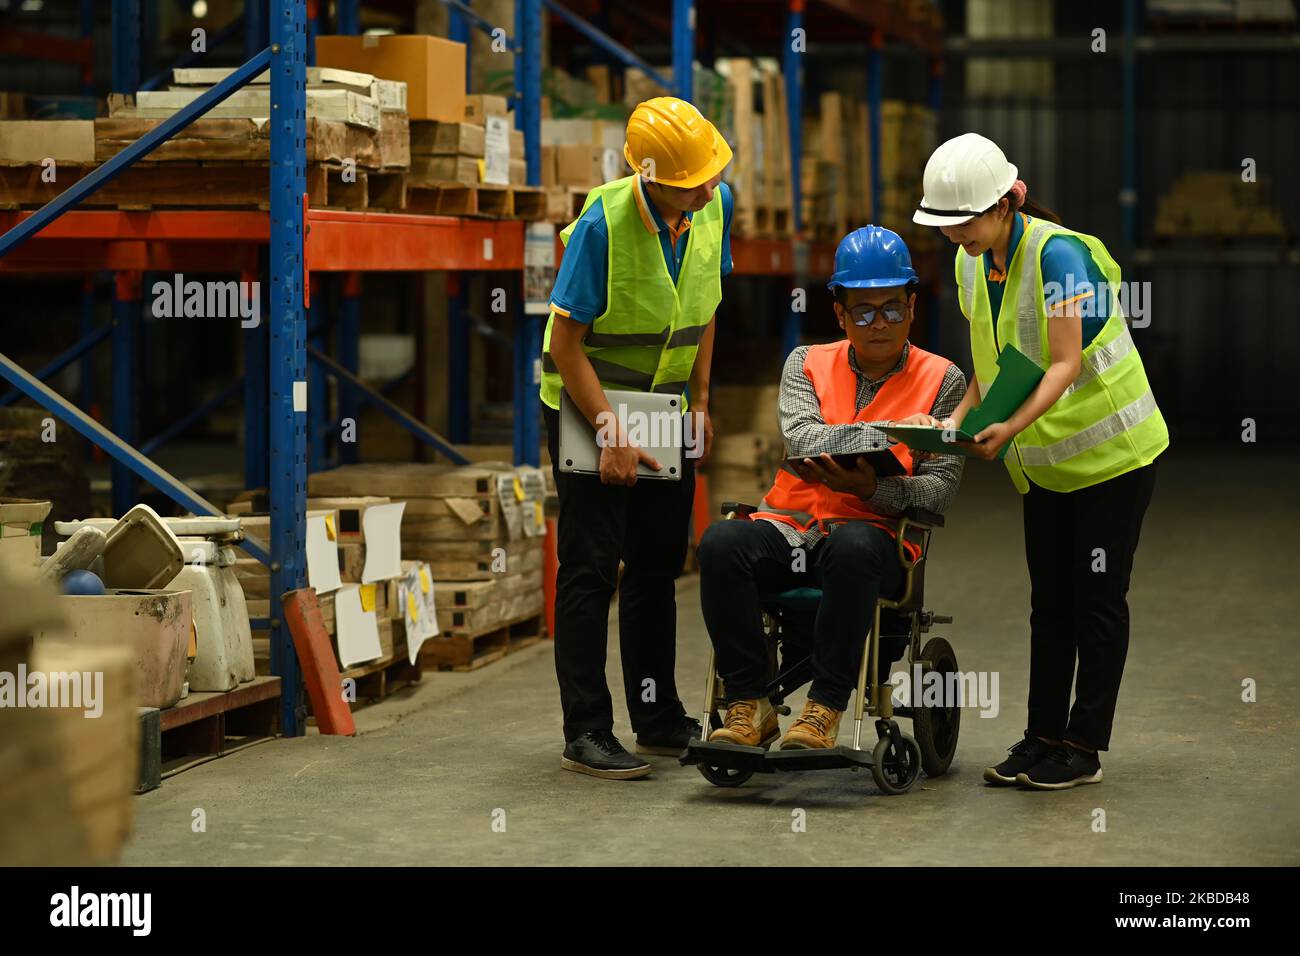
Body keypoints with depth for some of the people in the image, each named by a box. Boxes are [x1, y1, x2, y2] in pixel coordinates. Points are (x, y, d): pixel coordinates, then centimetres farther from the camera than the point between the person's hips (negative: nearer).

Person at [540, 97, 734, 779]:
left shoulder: (715, 205, -7)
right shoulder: (603, 224, -24)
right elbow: (566, 344, -20)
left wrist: (699, 403, 6)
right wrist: (611, 433, -21)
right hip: (587, 403, -6)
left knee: (659, 564, 11)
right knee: (591, 567, -6)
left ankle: (659, 718, 21)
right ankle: (585, 732, -3)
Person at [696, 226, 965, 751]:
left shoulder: (941, 380, 7)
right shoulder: (808, 363, 12)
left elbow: (940, 488, -2)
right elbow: (802, 440, -9)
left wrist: (873, 488, -23)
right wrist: (889, 435, -25)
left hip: (872, 535, -2)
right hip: (790, 527, 2)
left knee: (853, 545, -39)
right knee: (721, 543, -30)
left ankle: (825, 708, -28)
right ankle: (750, 704, -19)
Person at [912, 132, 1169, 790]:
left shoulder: (1059, 254, -23)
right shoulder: (972, 264, 1)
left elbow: (1066, 364, -28)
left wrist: (1011, 428, -39)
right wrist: (960, 419, -9)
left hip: (1111, 450, -7)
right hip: (1044, 461, 7)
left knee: (1096, 599, -2)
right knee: (1049, 600, 9)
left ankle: (1083, 747, 3)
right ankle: (1042, 738, 15)